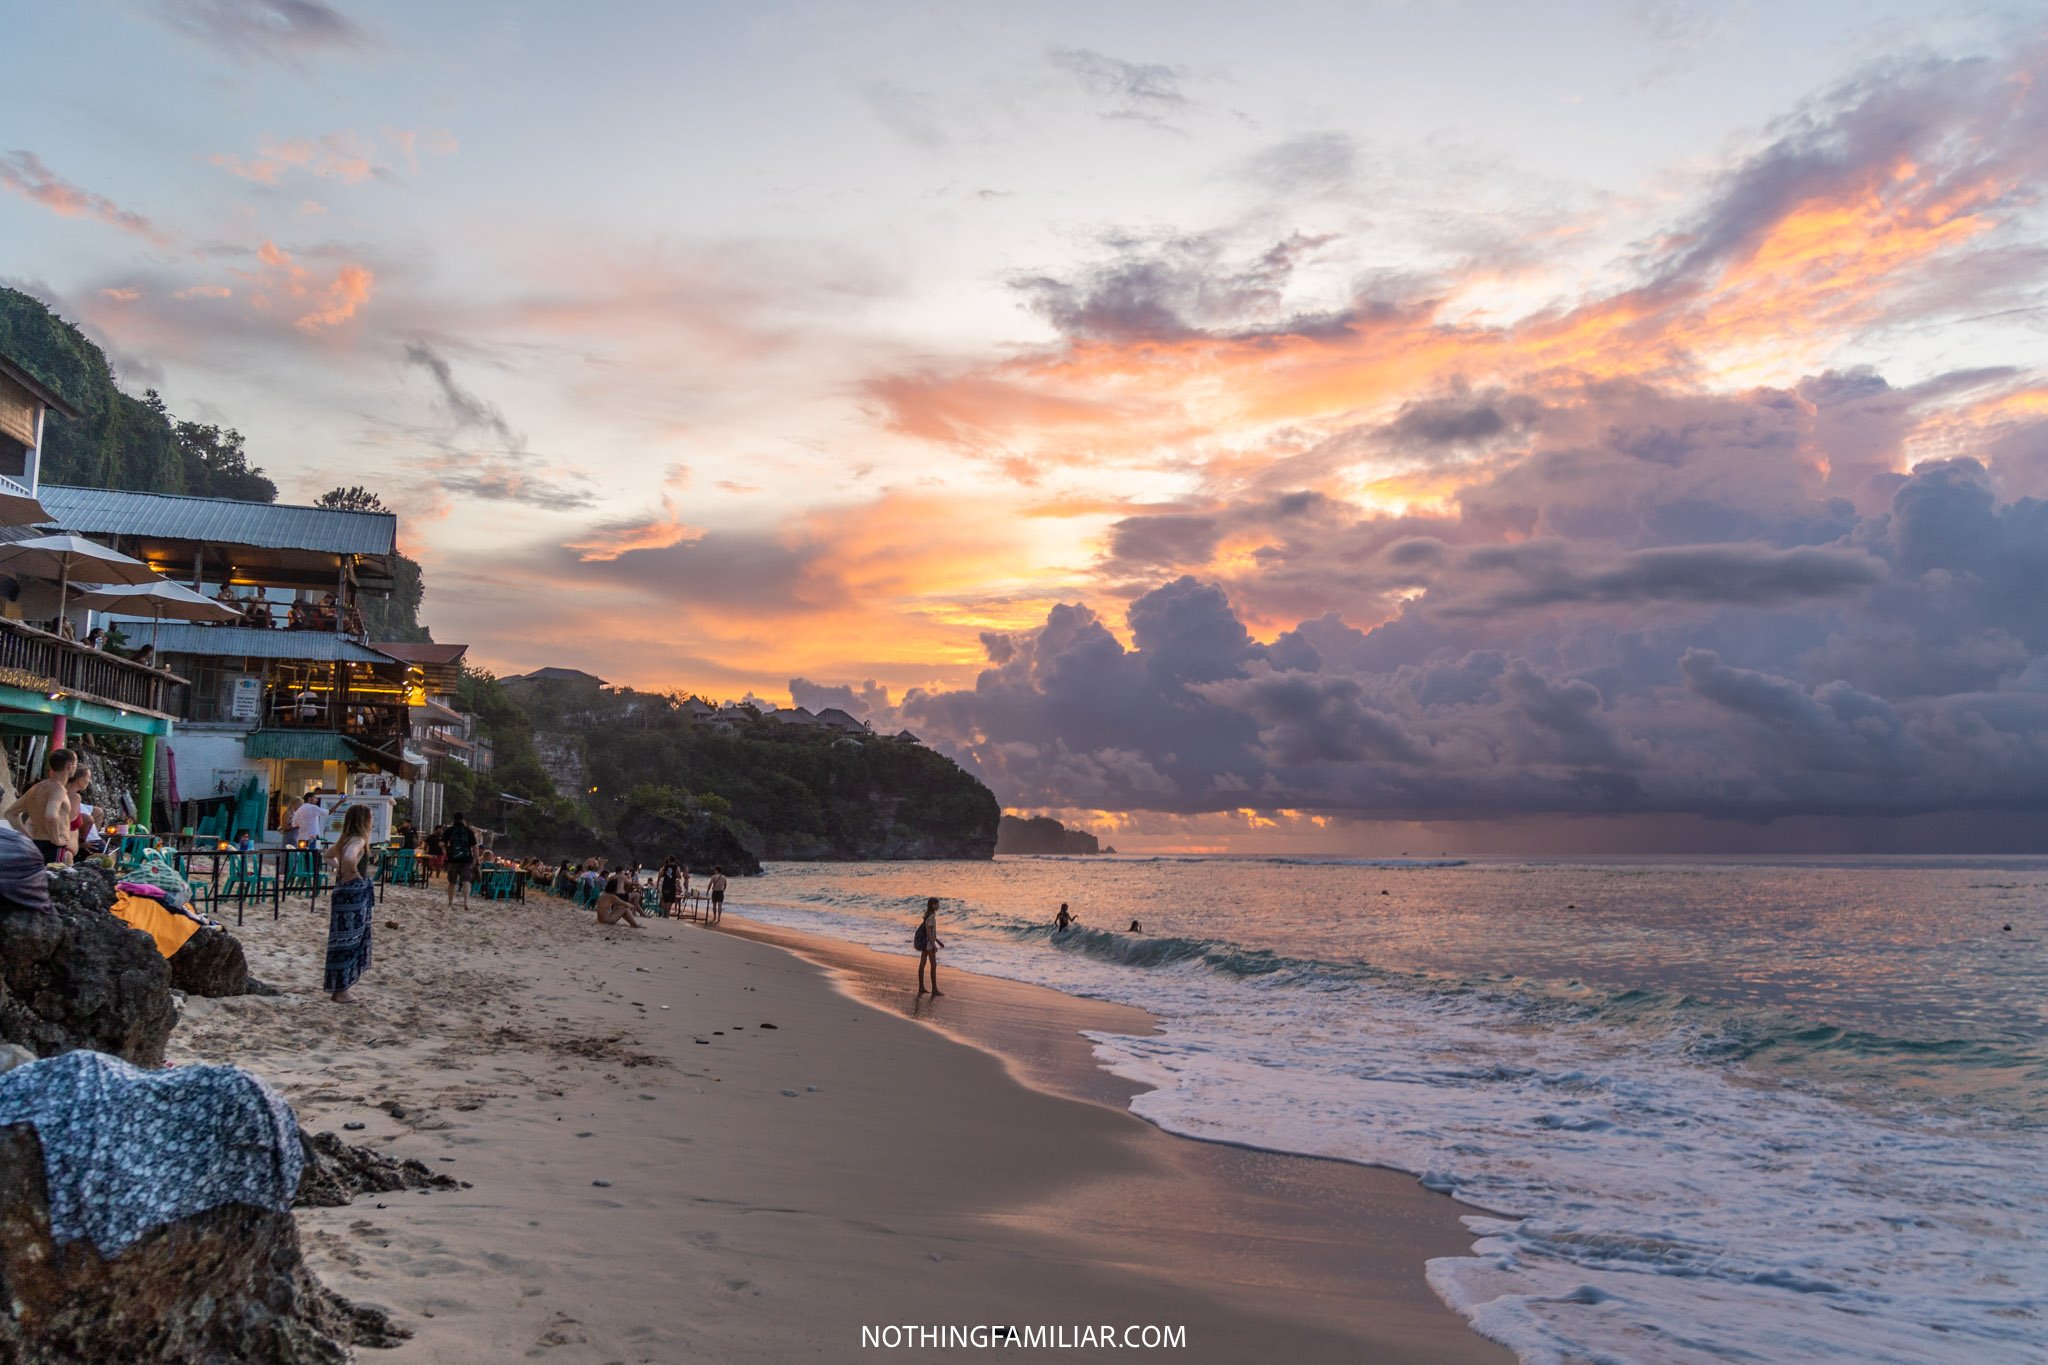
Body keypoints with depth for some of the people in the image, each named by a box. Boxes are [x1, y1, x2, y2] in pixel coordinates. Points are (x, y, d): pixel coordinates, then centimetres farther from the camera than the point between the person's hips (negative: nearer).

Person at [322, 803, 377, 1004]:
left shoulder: (345, 839, 11)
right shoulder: (359, 840, -17)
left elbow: (329, 855, 29)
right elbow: (349, 858, -38)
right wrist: (355, 872, -20)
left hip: (344, 891, 10)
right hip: (354, 894, -10)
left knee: (342, 941, 18)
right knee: (348, 942, -2)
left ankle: (335, 984, 27)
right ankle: (339, 991, 4)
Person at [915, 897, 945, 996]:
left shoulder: (928, 915, 10)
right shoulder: (931, 917, -21)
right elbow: (928, 932, -23)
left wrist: (938, 941, 21)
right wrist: (934, 945, -20)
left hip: (924, 943, 10)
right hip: (929, 943, -10)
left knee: (922, 964, 12)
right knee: (934, 965, -3)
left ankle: (921, 988, 18)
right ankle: (935, 990, 0)